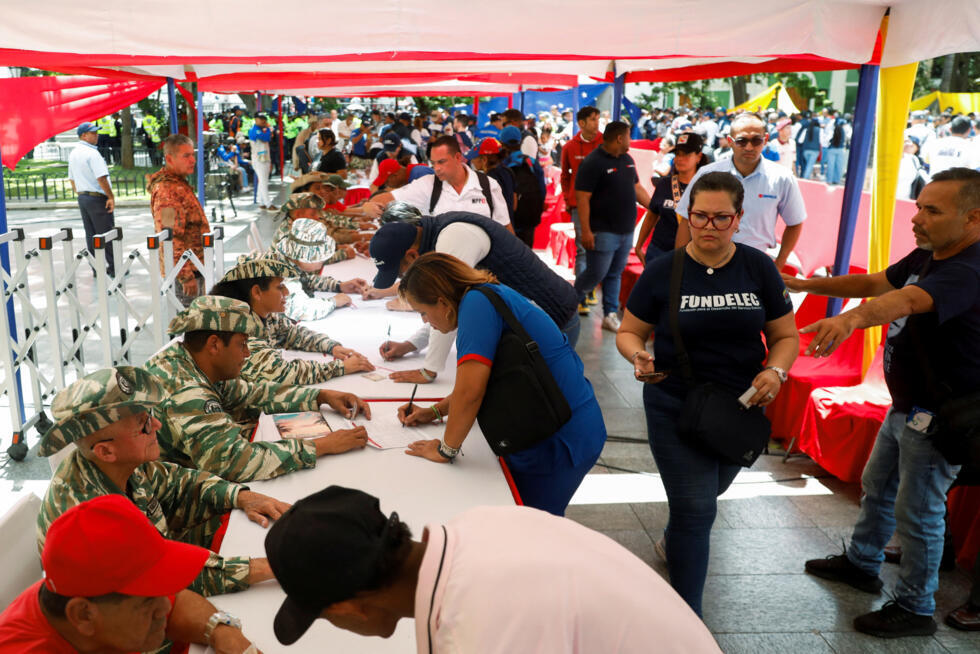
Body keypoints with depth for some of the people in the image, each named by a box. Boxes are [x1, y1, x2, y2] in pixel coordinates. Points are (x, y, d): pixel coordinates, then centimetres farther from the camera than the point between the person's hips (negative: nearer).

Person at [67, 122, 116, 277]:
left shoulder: (73, 154, 12)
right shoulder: (92, 153, -16)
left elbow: (72, 179, 18)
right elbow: (101, 178, -22)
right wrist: (111, 196, -16)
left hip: (82, 198, 8)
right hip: (97, 197, -8)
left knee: (90, 235, 11)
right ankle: (114, 268, 2)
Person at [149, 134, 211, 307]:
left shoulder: (179, 184, 15)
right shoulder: (167, 191, -19)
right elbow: (169, 237, -25)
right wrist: (186, 276, -27)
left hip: (194, 267, 10)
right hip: (186, 270, -10)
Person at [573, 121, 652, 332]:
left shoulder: (627, 160, 13)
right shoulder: (593, 162, -13)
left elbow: (637, 188, 22)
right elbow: (582, 197, -17)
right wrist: (585, 231, -21)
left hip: (626, 231, 8)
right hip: (603, 232, -8)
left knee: (615, 274, 11)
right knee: (597, 273, -3)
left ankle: (610, 315, 18)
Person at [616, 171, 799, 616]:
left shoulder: (759, 269, -4)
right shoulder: (662, 271, -9)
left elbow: (786, 335, 2)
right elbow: (628, 332, -1)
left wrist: (775, 370, -18)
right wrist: (639, 356, -23)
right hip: (674, 406, -3)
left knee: (707, 493, 24)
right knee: (696, 509, -6)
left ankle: (672, 541, 57)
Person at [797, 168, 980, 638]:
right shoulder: (927, 257, 5)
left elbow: (906, 301, -46)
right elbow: (875, 284, 12)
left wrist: (851, 319, -63)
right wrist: (804, 285, 4)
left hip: (940, 416, -10)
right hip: (907, 405, 10)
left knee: (917, 511, 2)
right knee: (878, 486, 24)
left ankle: (914, 608, 21)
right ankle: (861, 563, 44)